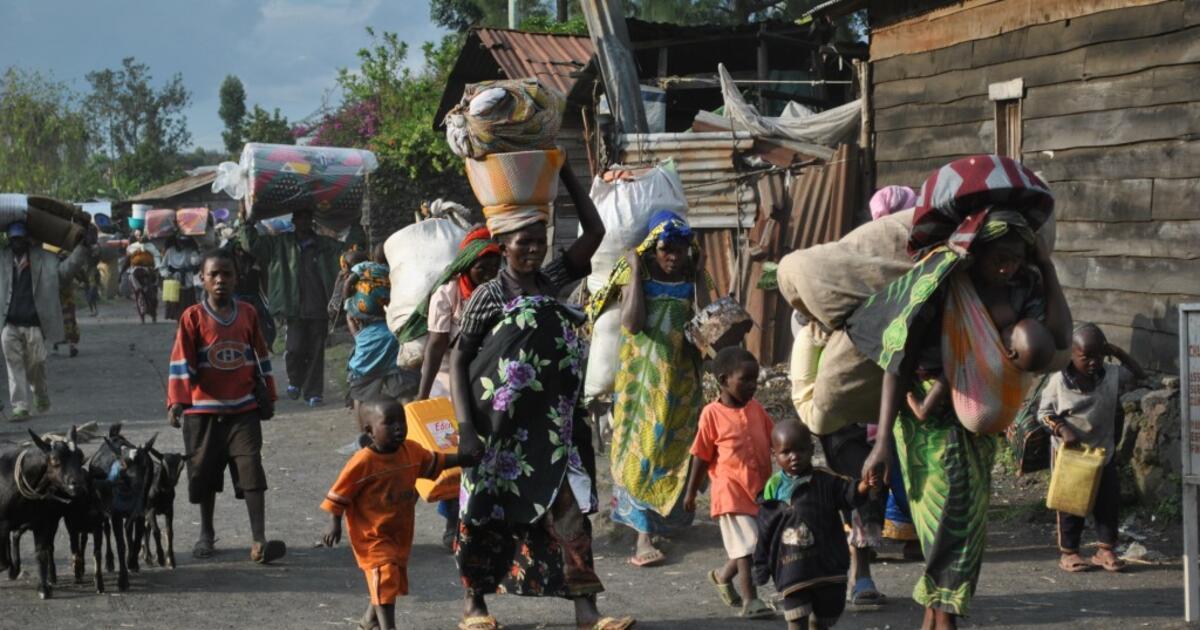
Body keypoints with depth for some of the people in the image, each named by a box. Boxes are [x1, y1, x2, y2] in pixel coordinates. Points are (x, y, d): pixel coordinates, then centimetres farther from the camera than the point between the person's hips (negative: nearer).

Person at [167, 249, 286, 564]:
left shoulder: (248, 314, 4)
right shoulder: (193, 317, -5)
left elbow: (260, 357, 13)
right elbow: (181, 362, -7)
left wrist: (267, 396, 17)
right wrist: (176, 402, -15)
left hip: (244, 409, 1)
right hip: (204, 410, -1)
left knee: (252, 471, -9)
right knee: (205, 474, 10)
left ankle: (259, 541, -11)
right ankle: (206, 533, 29)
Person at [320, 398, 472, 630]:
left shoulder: (411, 451, -4)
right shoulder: (363, 462, -22)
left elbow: (434, 463, 16)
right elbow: (339, 494, -14)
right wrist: (334, 524, -15)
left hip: (401, 534, 7)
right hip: (372, 536, -7)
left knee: (394, 582, 20)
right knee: (385, 579, -17)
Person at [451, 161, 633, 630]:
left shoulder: (552, 282, 6)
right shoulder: (488, 296, -7)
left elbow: (594, 231, 3)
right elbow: (458, 360, -5)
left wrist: (565, 173, -2)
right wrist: (465, 427, -14)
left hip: (551, 426, 4)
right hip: (501, 429, -4)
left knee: (570, 511, -3)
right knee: (487, 513, 8)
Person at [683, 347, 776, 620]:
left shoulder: (757, 409, 5)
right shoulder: (712, 414, -10)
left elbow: (774, 442, 14)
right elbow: (701, 456, -4)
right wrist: (691, 493, 1)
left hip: (761, 489, 6)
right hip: (732, 490, -6)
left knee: (762, 544, 14)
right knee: (747, 546, -5)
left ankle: (723, 575, 36)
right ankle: (750, 600, 3)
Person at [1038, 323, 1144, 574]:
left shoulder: (1112, 375, -4)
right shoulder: (1059, 380, -13)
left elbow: (1139, 374, 7)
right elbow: (1044, 412, -6)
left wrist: (1116, 352, -6)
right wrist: (1062, 430, -23)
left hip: (1104, 452, 4)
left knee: (1109, 501, 5)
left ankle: (1106, 550, 16)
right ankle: (1068, 552, 16)